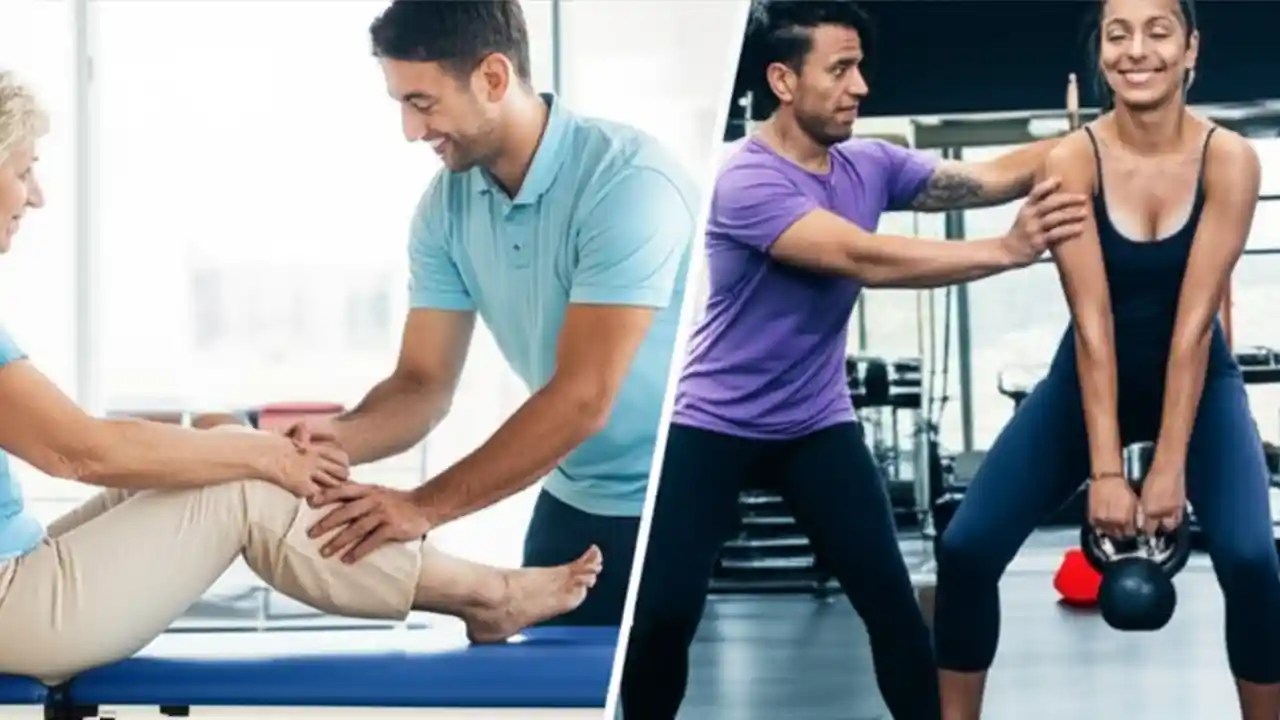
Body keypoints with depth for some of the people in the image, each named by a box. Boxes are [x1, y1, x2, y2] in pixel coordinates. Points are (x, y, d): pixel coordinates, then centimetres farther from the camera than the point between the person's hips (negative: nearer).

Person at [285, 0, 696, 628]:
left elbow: (582, 399, -28)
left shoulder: (628, 181, -24)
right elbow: (423, 385, -1)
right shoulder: (447, 205, -3)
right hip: (573, 502, 6)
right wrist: (339, 438, -23)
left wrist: (425, 507, -29)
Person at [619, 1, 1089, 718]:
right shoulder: (747, 182, -24)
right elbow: (867, 259, -33)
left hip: (817, 423, 5)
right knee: (664, 613, -5)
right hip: (712, 423, -5)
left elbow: (991, 177, -6)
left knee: (892, 599, -4)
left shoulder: (870, 165, -2)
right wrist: (1009, 250, -35)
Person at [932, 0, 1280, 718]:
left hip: (1199, 382, -1)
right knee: (967, 549, -10)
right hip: (1089, 382, 1)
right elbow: (1093, 323, -21)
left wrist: (1170, 468, -24)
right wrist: (1106, 472, -25)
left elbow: (1194, 323, -22)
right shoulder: (1072, 161, -17)